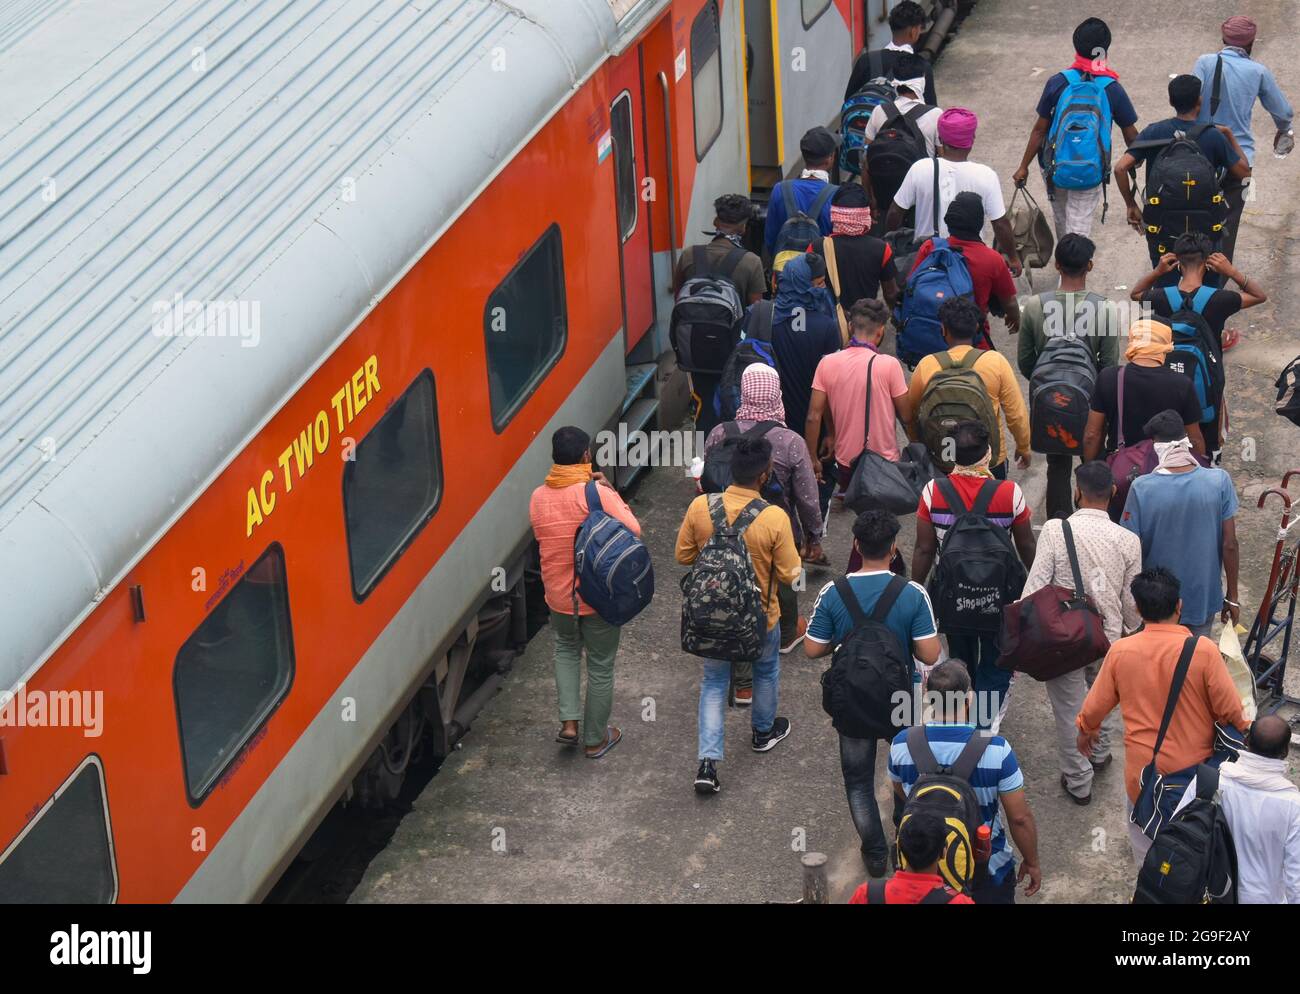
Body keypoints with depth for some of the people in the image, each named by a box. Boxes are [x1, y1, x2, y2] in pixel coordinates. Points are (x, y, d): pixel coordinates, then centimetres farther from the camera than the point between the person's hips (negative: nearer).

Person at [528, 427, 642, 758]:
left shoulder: (538, 497, -5)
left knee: (566, 648, 31)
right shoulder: (598, 494, -21)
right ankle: (596, 739, 27)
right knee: (600, 666, 14)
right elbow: (633, 531, -17)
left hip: (558, 596, 4)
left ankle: (569, 722, 19)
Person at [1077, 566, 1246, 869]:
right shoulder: (1203, 651, -21)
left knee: (1142, 827, 25)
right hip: (1194, 765, 0)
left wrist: (1085, 730, 21)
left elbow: (1096, 704, -1)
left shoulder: (1120, 651, -15)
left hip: (1143, 769, 0)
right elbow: (1231, 710, -14)